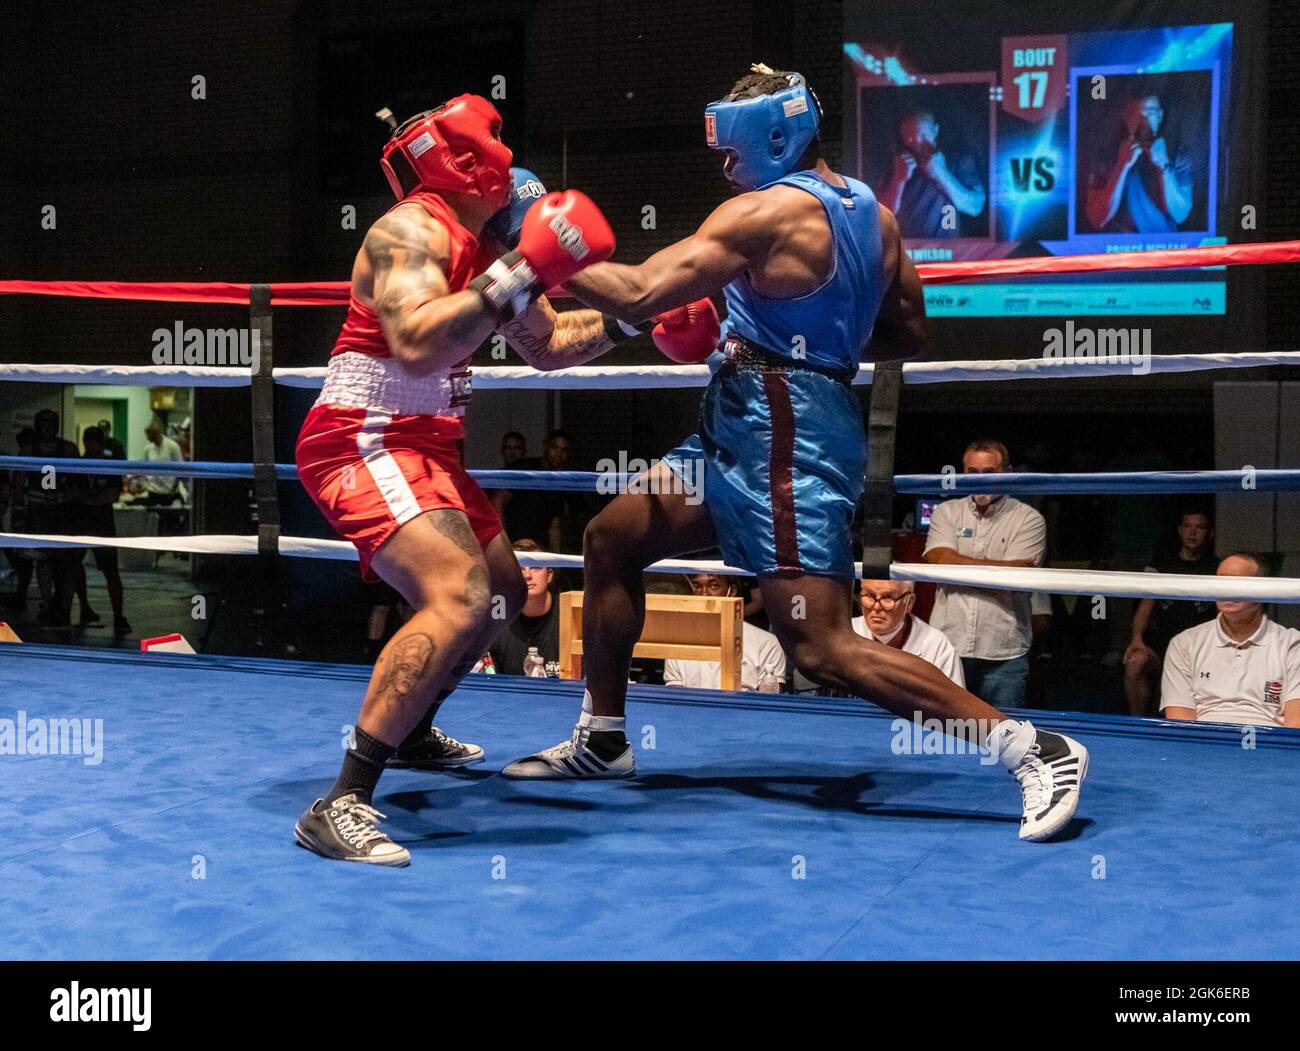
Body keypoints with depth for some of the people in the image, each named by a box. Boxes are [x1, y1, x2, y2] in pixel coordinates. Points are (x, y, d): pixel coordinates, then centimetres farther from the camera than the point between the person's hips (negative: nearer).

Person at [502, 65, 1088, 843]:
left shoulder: (768, 210, -13)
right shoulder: (871, 213, 14)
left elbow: (639, 295, -17)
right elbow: (908, 336, 20)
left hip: (783, 434, -11)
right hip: (755, 429, 11)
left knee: (823, 648, -13)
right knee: (611, 540, 16)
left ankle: (1035, 748, -9)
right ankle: (602, 741, 26)